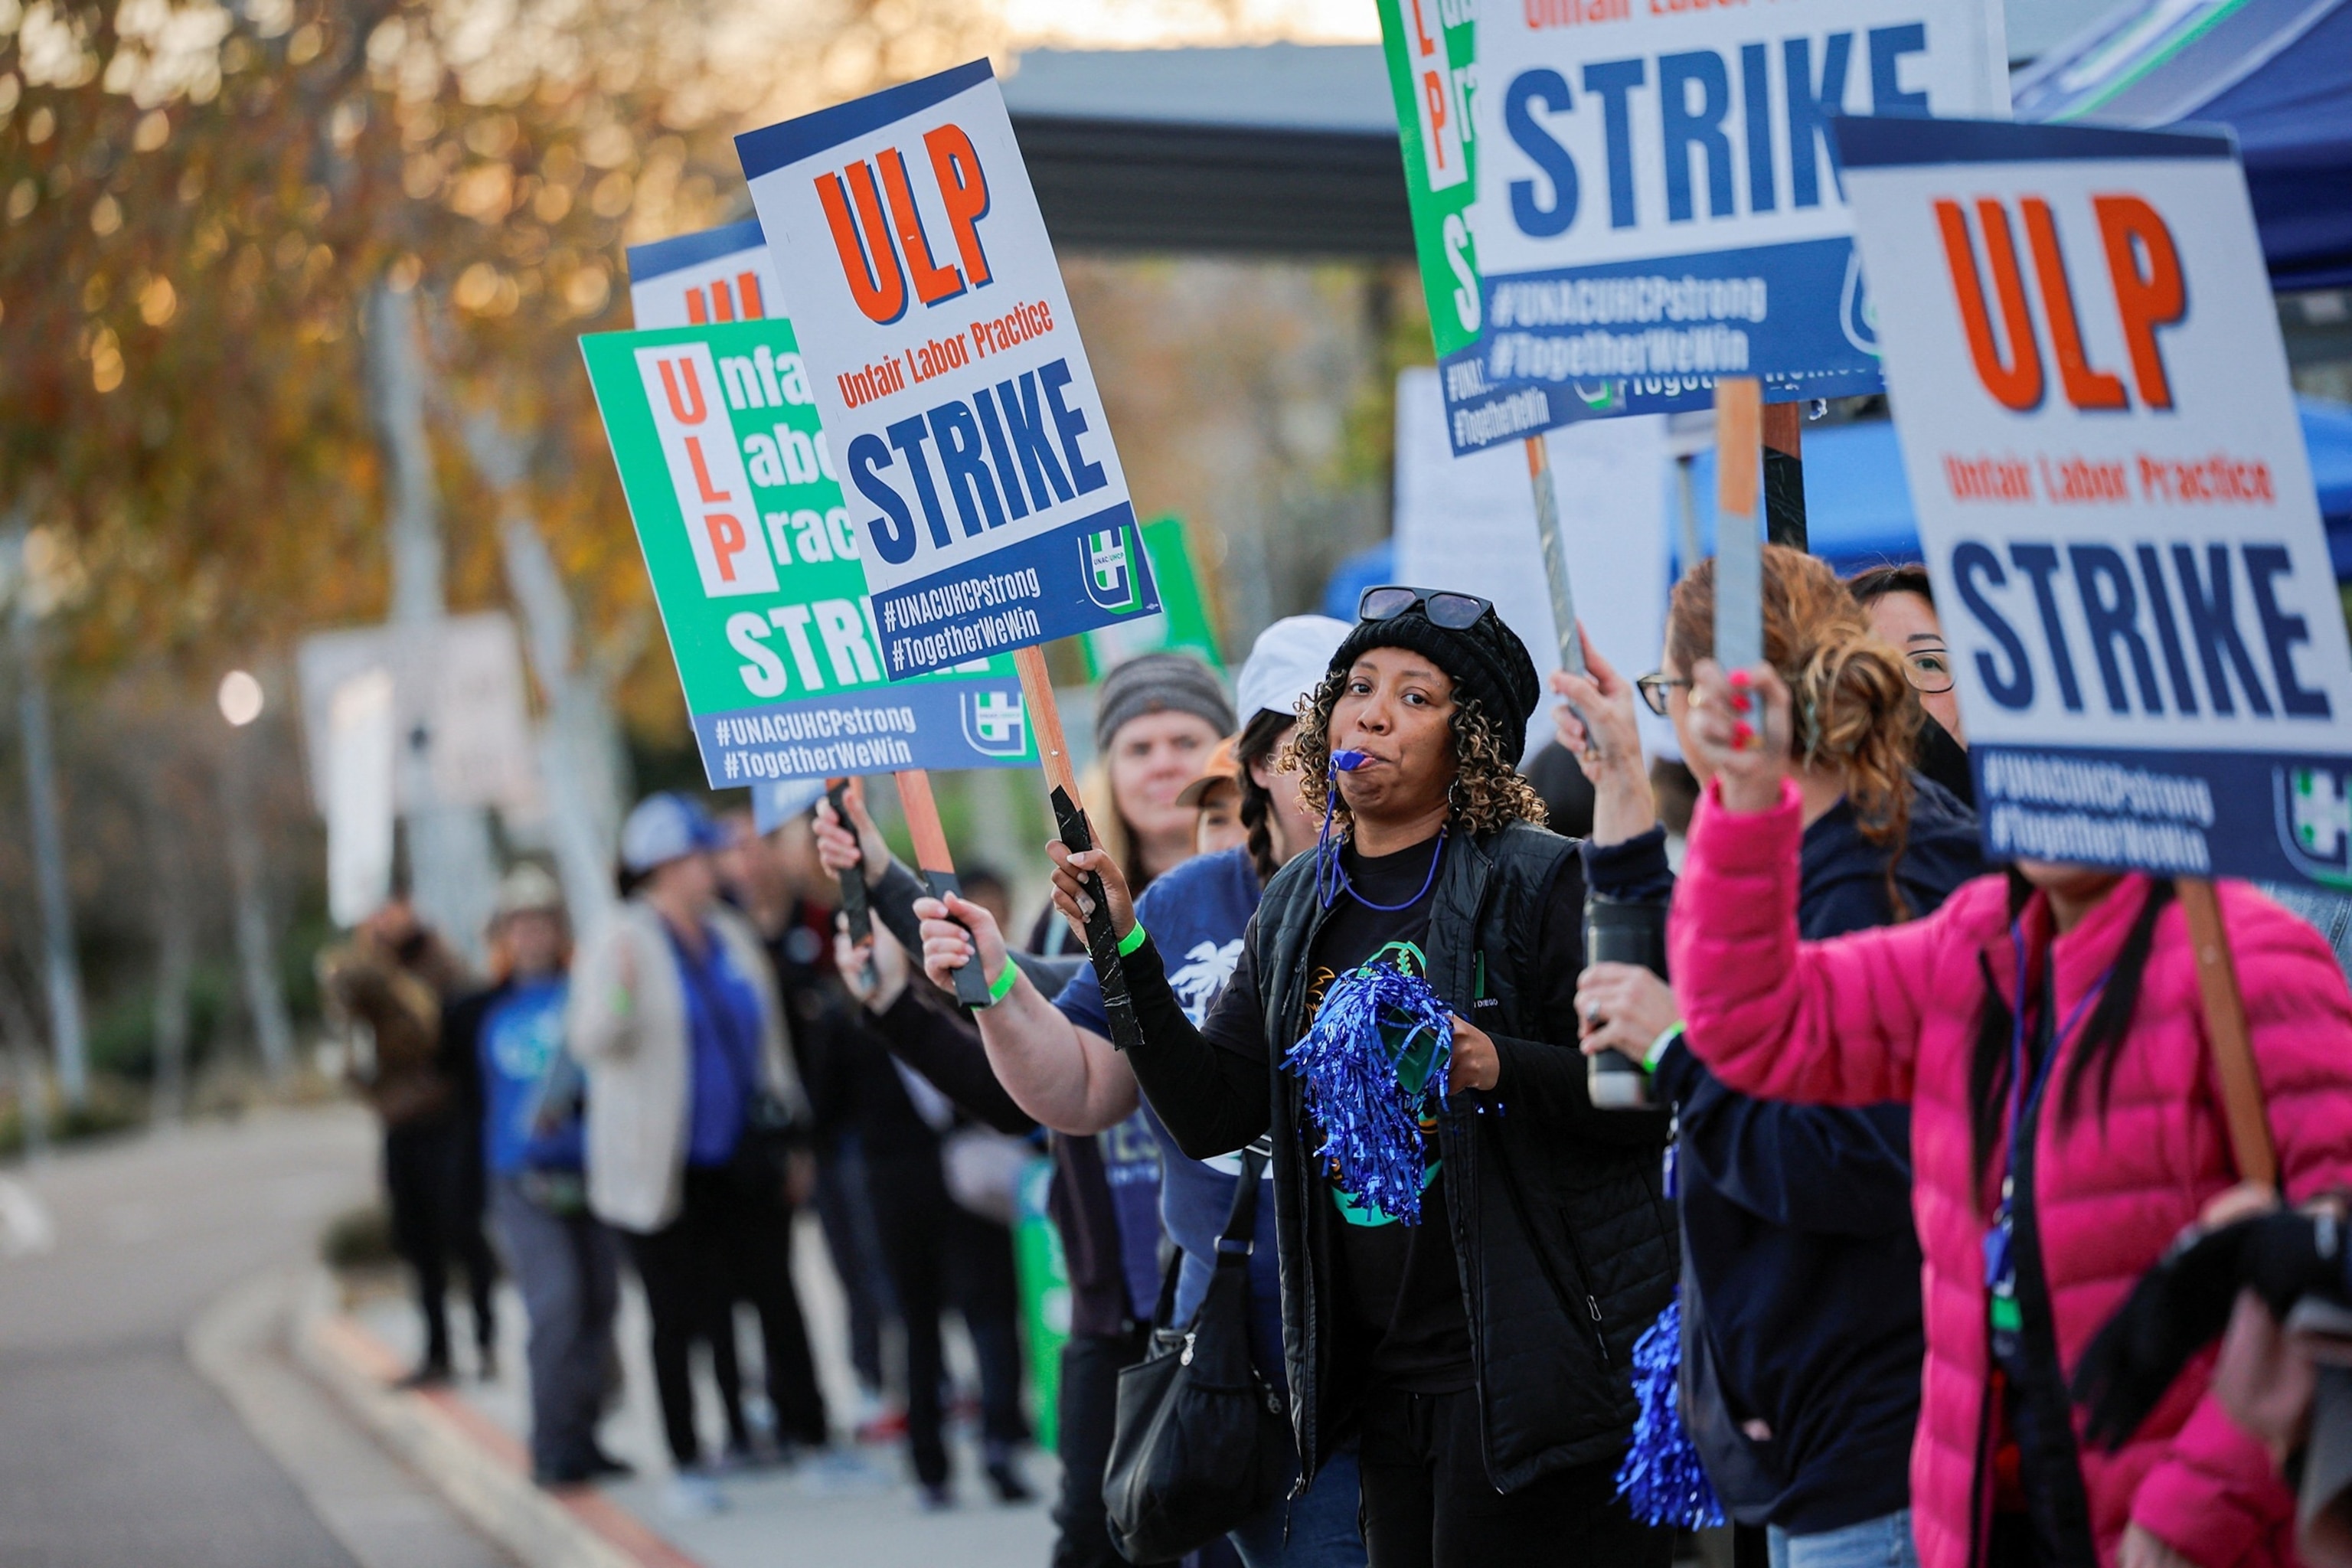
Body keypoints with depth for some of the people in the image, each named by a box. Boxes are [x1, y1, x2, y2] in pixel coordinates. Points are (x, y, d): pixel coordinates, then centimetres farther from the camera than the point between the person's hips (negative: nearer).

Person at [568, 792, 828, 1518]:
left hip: (741, 1159, 5)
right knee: (676, 1316, 2)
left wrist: (790, 1131, 18)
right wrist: (619, 997, -41)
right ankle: (686, 1466, 9)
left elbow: (768, 1039, 19)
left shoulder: (732, 936, 10)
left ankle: (807, 1435, 9)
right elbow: (588, 1038, -20)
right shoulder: (623, 944, -8)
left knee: (777, 1297, 3)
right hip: (665, 1169, -5)